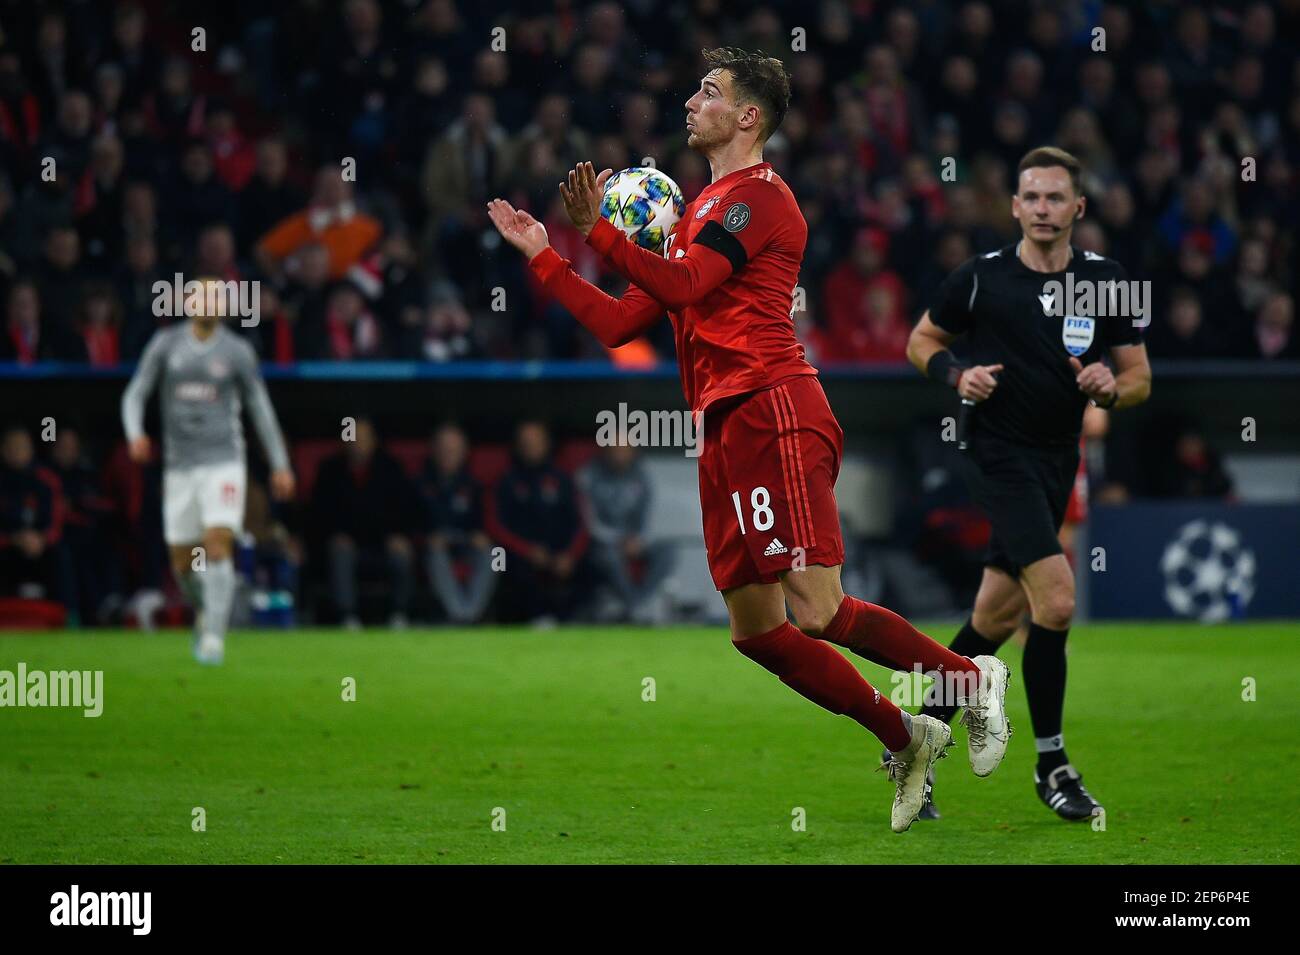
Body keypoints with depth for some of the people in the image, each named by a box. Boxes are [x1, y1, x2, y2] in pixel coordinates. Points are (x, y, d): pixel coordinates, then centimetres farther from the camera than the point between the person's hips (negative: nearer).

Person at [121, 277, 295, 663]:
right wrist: (135, 434, -15)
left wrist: (280, 464, 11)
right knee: (182, 562, 5)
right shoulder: (165, 344, 4)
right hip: (180, 467, 2)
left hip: (224, 463, -2)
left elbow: (260, 408, 10)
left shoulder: (238, 352, 1)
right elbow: (135, 394, 4)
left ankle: (213, 636, -16)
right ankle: (204, 612, 34)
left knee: (217, 546, -19)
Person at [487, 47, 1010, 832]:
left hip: (774, 412, -9)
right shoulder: (701, 214, 24)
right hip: (725, 429, 9)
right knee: (754, 628, 5)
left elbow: (682, 285, -20)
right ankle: (906, 740, 12)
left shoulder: (758, 194, -5)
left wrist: (599, 232, -23)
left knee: (816, 611, -17)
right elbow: (620, 324, 22)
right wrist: (542, 255, 19)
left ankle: (970, 678, 1)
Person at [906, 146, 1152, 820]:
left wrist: (1110, 387, -16)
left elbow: (1140, 378, 6)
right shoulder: (980, 277, -7)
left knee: (998, 614, 10)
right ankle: (1050, 762, -7)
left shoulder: (1105, 282, 1)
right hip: (1000, 455, -5)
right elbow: (921, 341, 8)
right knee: (1056, 599, -19)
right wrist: (957, 376, -12)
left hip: (1058, 460, 5)